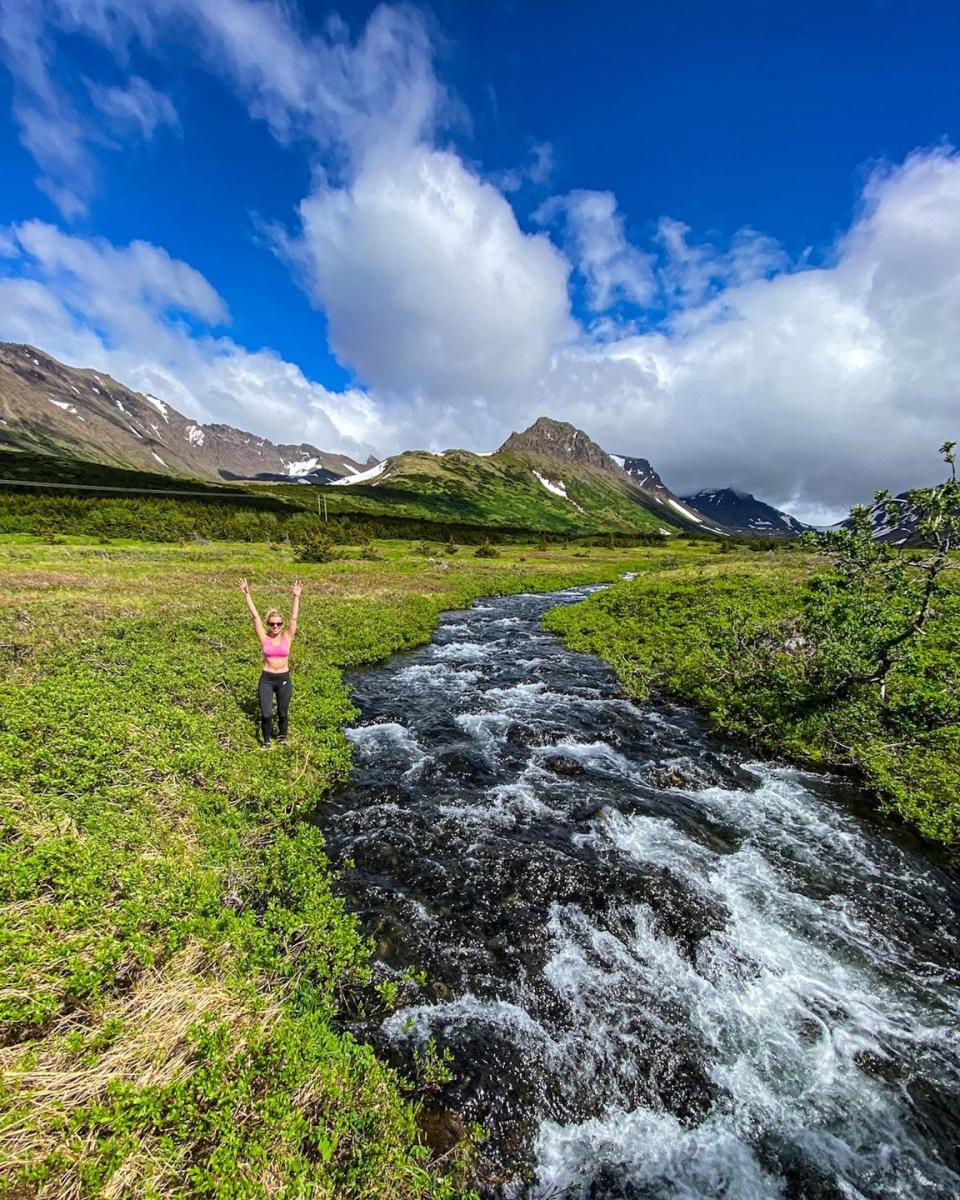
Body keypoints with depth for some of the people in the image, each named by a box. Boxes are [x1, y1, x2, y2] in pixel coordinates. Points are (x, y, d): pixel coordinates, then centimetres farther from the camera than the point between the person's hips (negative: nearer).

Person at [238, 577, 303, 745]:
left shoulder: (287, 637, -4)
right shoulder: (264, 638, -4)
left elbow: (294, 617, -11)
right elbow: (255, 616, -8)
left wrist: (296, 596, -18)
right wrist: (247, 594, -12)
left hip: (284, 679, 1)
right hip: (266, 679, 0)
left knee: (282, 713, 13)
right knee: (266, 714, 0)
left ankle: (282, 735, 40)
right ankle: (266, 741, 25)